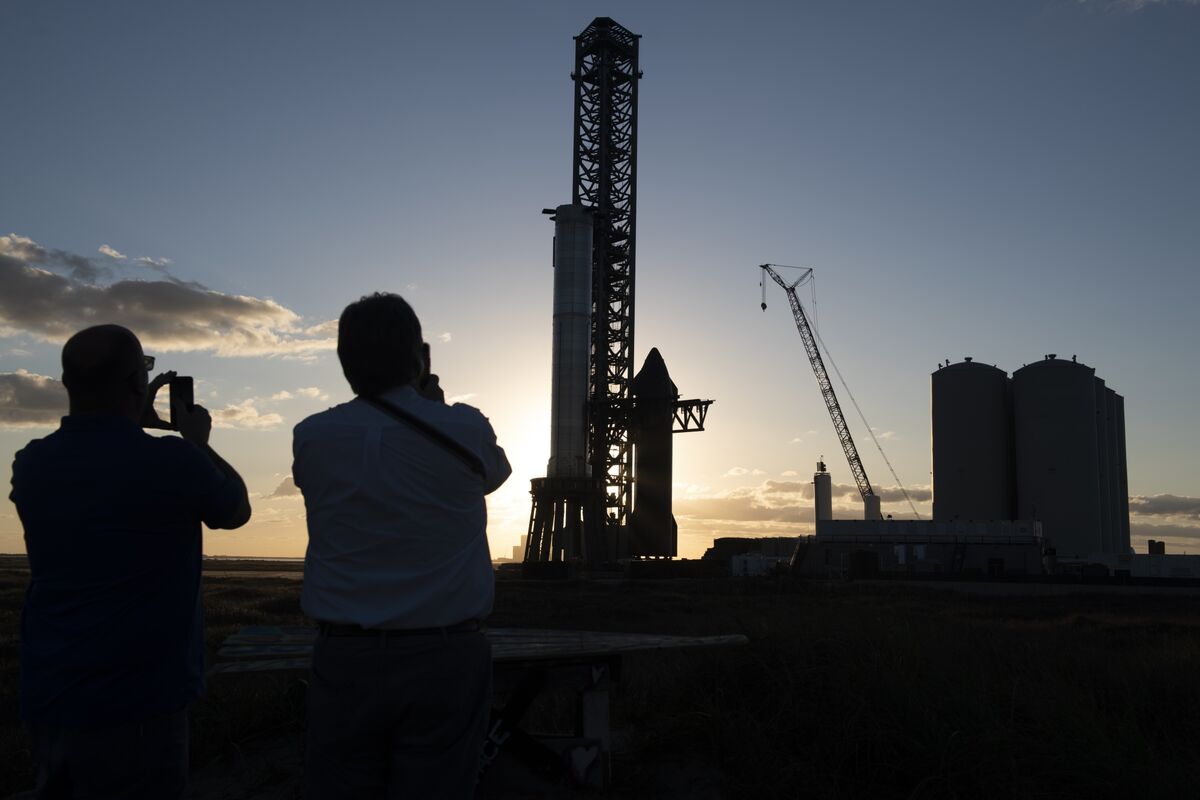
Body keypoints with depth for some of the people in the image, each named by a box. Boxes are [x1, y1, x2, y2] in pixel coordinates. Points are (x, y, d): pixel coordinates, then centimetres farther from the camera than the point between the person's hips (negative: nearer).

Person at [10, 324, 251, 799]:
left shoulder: (32, 464, -2)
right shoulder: (172, 461, -19)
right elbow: (236, 510, 3)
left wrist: (135, 426, 22)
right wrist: (198, 442, 15)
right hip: (136, 704, -6)